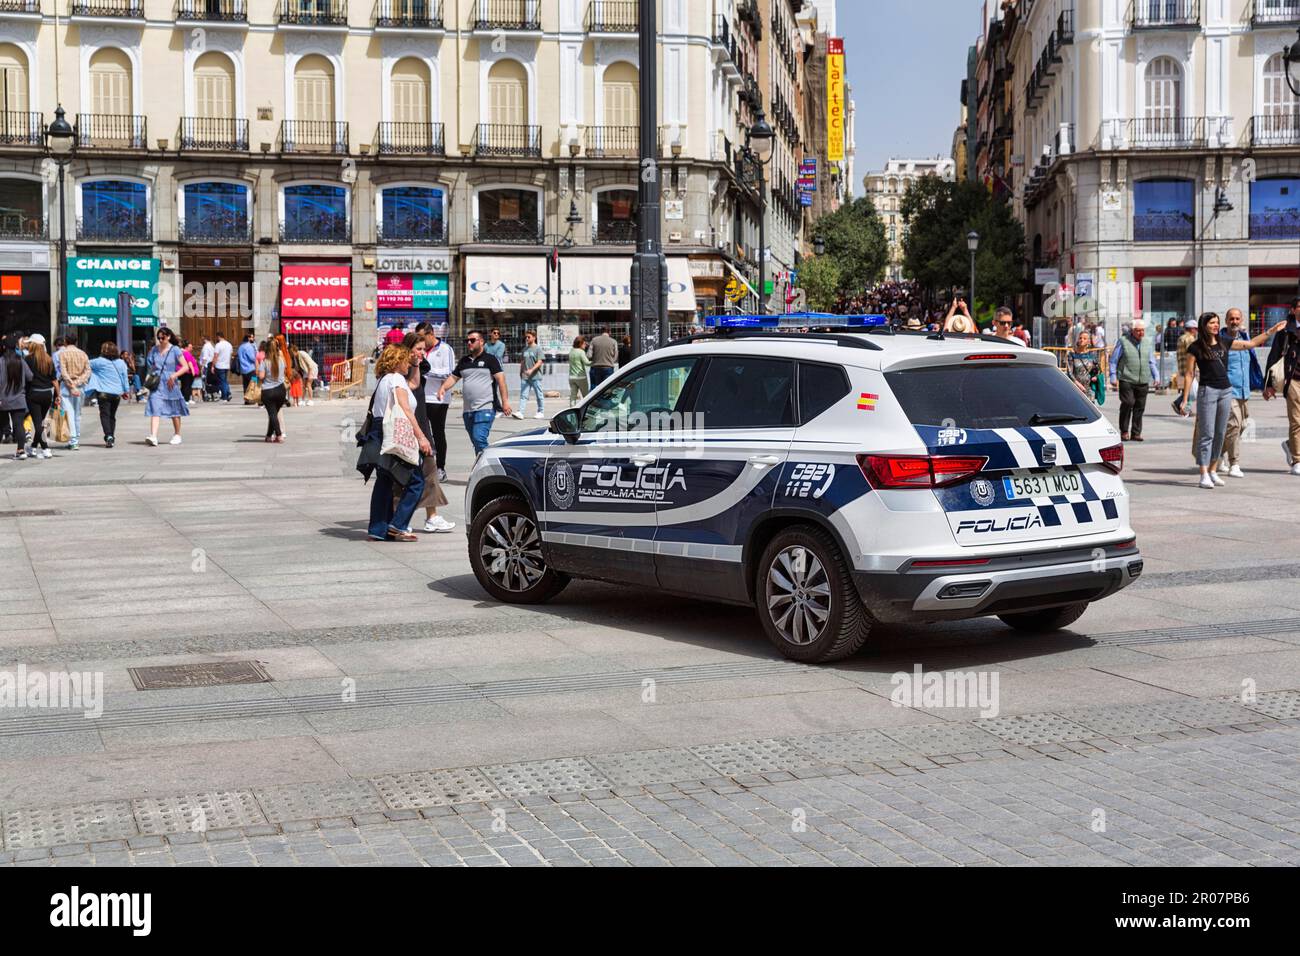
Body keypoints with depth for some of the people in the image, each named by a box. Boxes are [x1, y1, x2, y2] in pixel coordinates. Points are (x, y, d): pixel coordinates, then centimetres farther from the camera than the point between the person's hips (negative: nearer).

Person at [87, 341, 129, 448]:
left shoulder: (100, 361, -8)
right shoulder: (121, 363, 5)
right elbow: (125, 378, 10)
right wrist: (126, 390, 20)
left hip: (104, 392, -4)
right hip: (117, 393, 5)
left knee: (105, 415, -6)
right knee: (112, 416, 15)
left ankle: (108, 436, -22)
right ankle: (111, 437, 17)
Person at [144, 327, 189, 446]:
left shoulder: (175, 350, -4)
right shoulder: (154, 350, 7)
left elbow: (185, 367, -5)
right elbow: (150, 365, 19)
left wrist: (174, 376, -16)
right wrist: (152, 373, 0)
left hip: (170, 384, -2)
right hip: (157, 384, 2)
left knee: (174, 411, 11)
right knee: (155, 410, -13)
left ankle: (177, 435, 28)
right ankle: (153, 437, -23)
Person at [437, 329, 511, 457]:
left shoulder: (490, 359, 0)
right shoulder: (464, 361, 18)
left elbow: (501, 379, -6)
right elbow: (453, 377, 19)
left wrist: (505, 402, -13)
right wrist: (443, 387, -2)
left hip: (485, 408, -7)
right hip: (467, 410, 7)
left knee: (479, 439, -20)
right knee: (476, 442, 10)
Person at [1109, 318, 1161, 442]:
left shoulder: (1147, 342, 14)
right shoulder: (1123, 341, 0)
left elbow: (1152, 362, 20)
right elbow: (1113, 360, 3)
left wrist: (1156, 377, 12)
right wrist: (1113, 377, -3)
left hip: (1143, 381, 4)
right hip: (1126, 380, -4)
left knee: (1140, 407, 3)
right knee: (1128, 403, -15)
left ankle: (1136, 433, 11)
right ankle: (1124, 431, -2)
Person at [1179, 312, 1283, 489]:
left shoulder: (1224, 342, 10)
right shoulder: (1195, 348, -3)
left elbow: (1251, 343, 20)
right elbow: (1190, 374, -3)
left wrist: (1272, 330, 17)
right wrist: (1184, 400, -5)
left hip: (1226, 391, 5)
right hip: (1207, 390, -5)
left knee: (1220, 434, 8)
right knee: (1207, 434, -6)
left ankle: (1213, 470, 17)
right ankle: (1204, 474, -6)